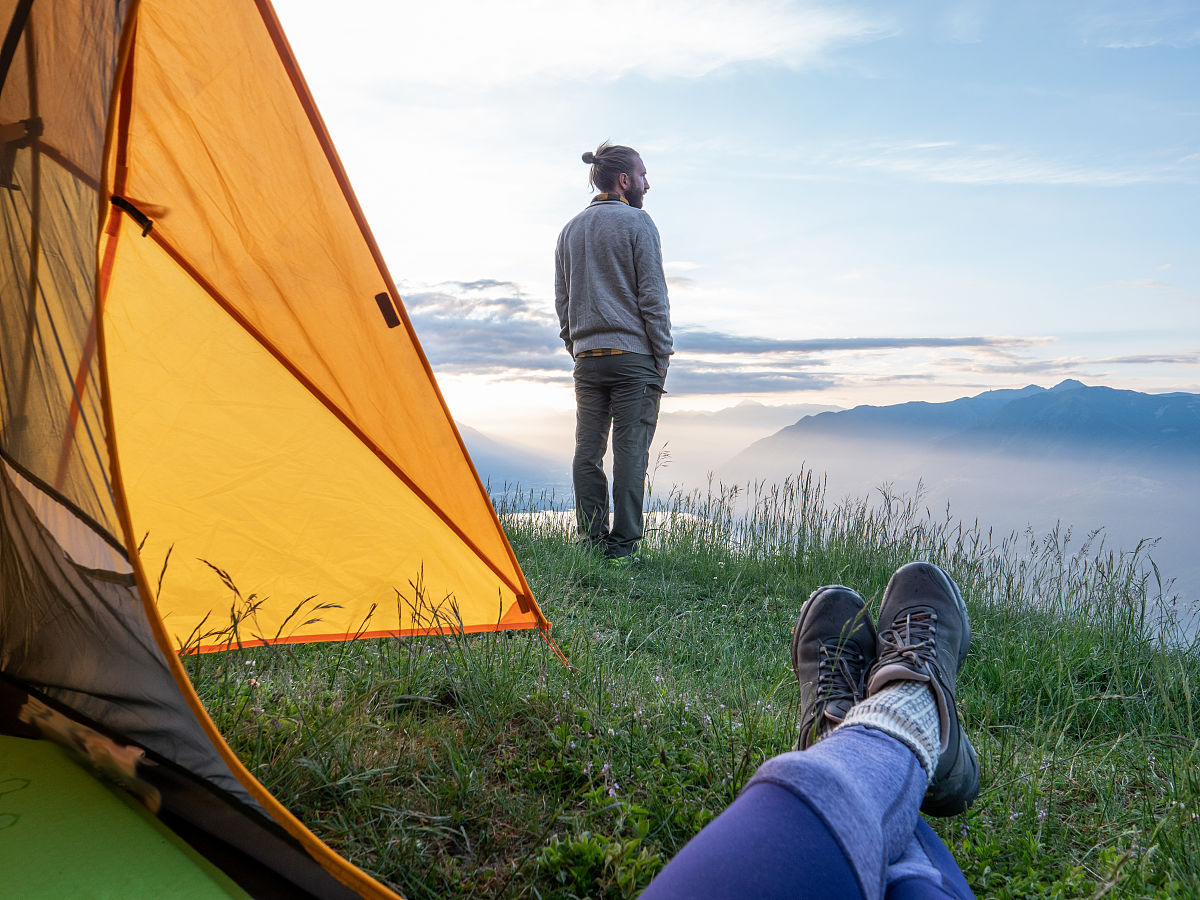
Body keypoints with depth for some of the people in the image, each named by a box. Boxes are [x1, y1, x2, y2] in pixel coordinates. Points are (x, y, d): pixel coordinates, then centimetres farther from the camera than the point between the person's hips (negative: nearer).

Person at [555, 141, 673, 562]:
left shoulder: (570, 229, 15)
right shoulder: (637, 222, -3)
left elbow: (562, 299, 16)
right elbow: (653, 295, -6)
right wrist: (662, 357, -2)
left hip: (587, 356, 6)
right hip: (633, 354, -5)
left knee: (588, 450, 6)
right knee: (630, 450, -3)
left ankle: (590, 542, 10)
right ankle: (623, 547, -2)